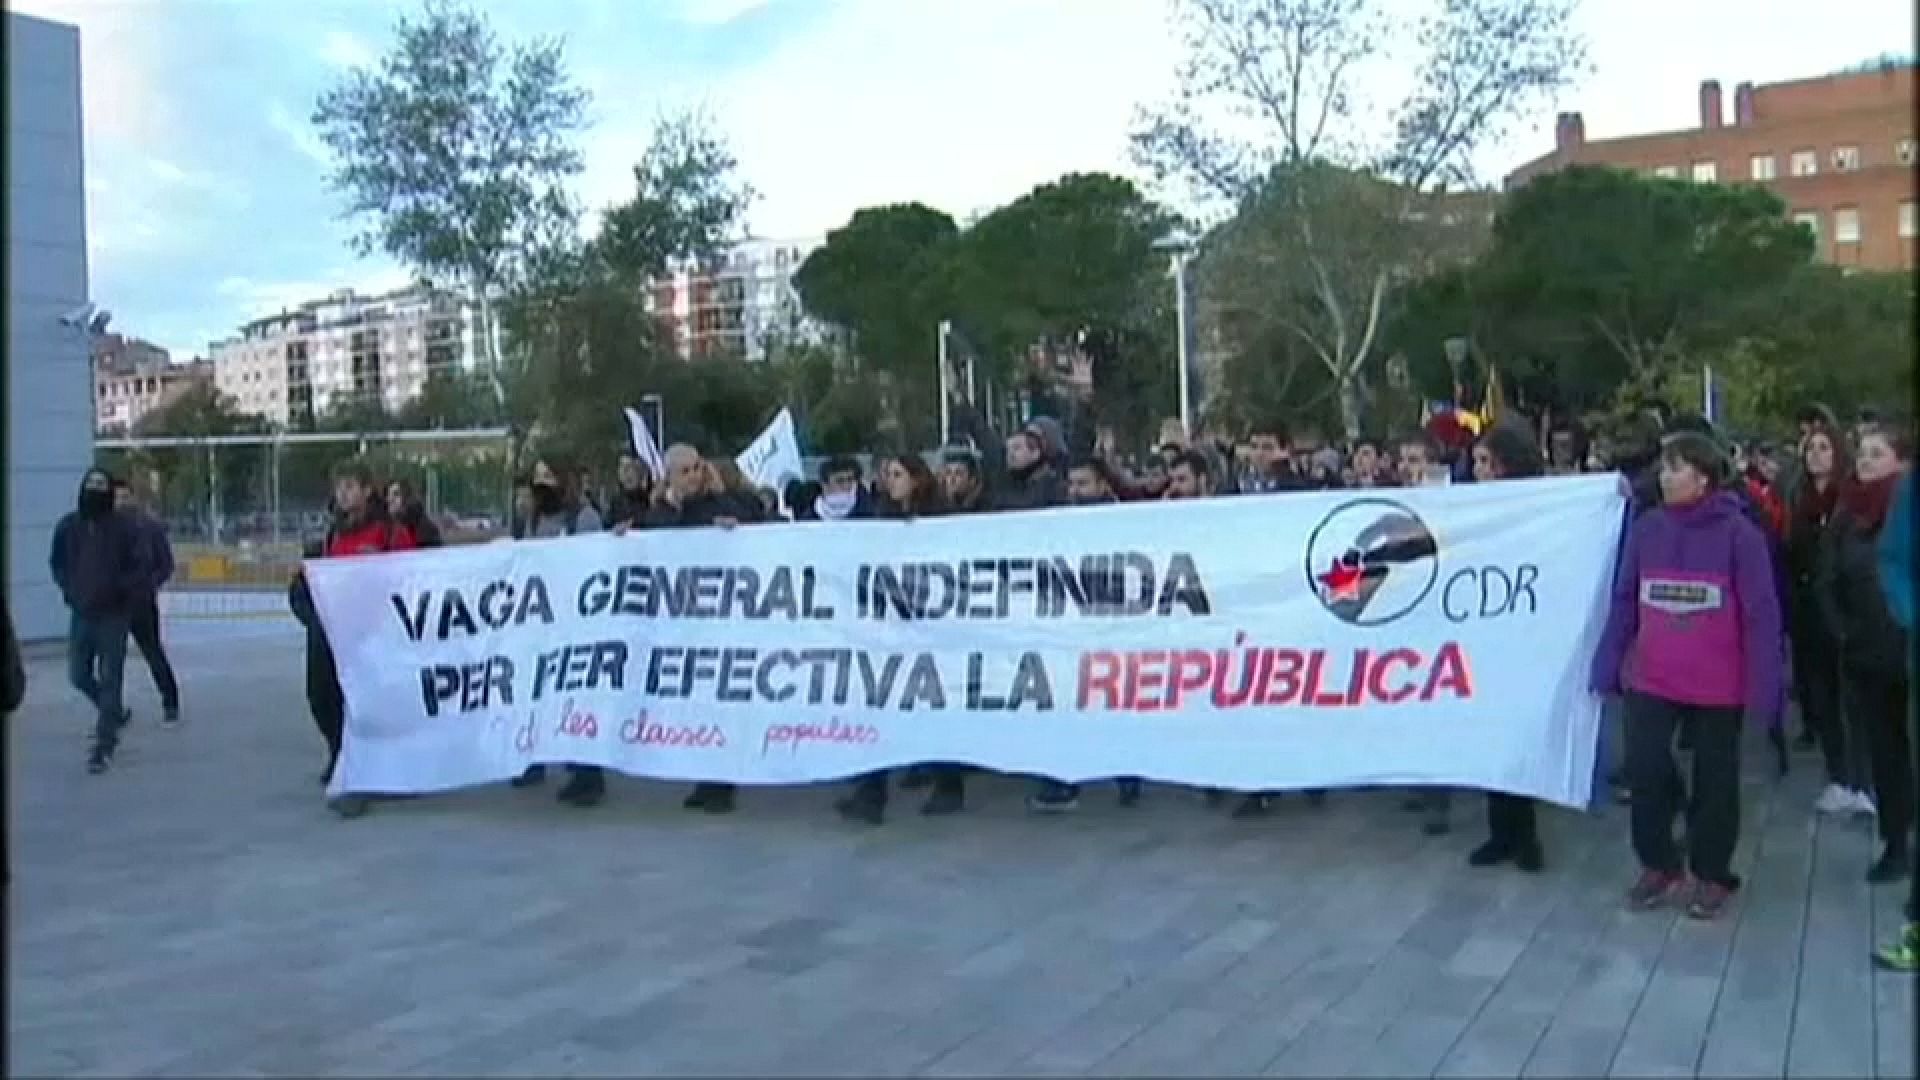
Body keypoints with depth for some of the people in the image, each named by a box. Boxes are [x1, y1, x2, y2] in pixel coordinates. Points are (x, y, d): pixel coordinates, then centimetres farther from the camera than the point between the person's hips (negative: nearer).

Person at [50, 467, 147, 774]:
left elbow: (142, 568, -8)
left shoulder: (125, 528, -10)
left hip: (113, 614, -4)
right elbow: (58, 564, 16)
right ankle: (115, 713, 36)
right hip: (82, 613, 4)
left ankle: (104, 745, 3)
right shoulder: (67, 527, 1)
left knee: (109, 678, -3)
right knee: (79, 675, 10)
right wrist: (70, 590, 5)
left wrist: (121, 591, -18)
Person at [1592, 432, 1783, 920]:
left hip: (1718, 683, -2)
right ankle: (1658, 864, 19)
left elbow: (1762, 613, -10)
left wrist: (1763, 688, -14)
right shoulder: (1645, 529, 0)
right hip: (1652, 678, 2)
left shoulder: (1738, 533, -10)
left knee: (1715, 780, 10)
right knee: (1644, 767, -4)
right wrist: (1608, 667, 0)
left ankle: (1712, 875, 29)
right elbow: (1624, 602, 4)